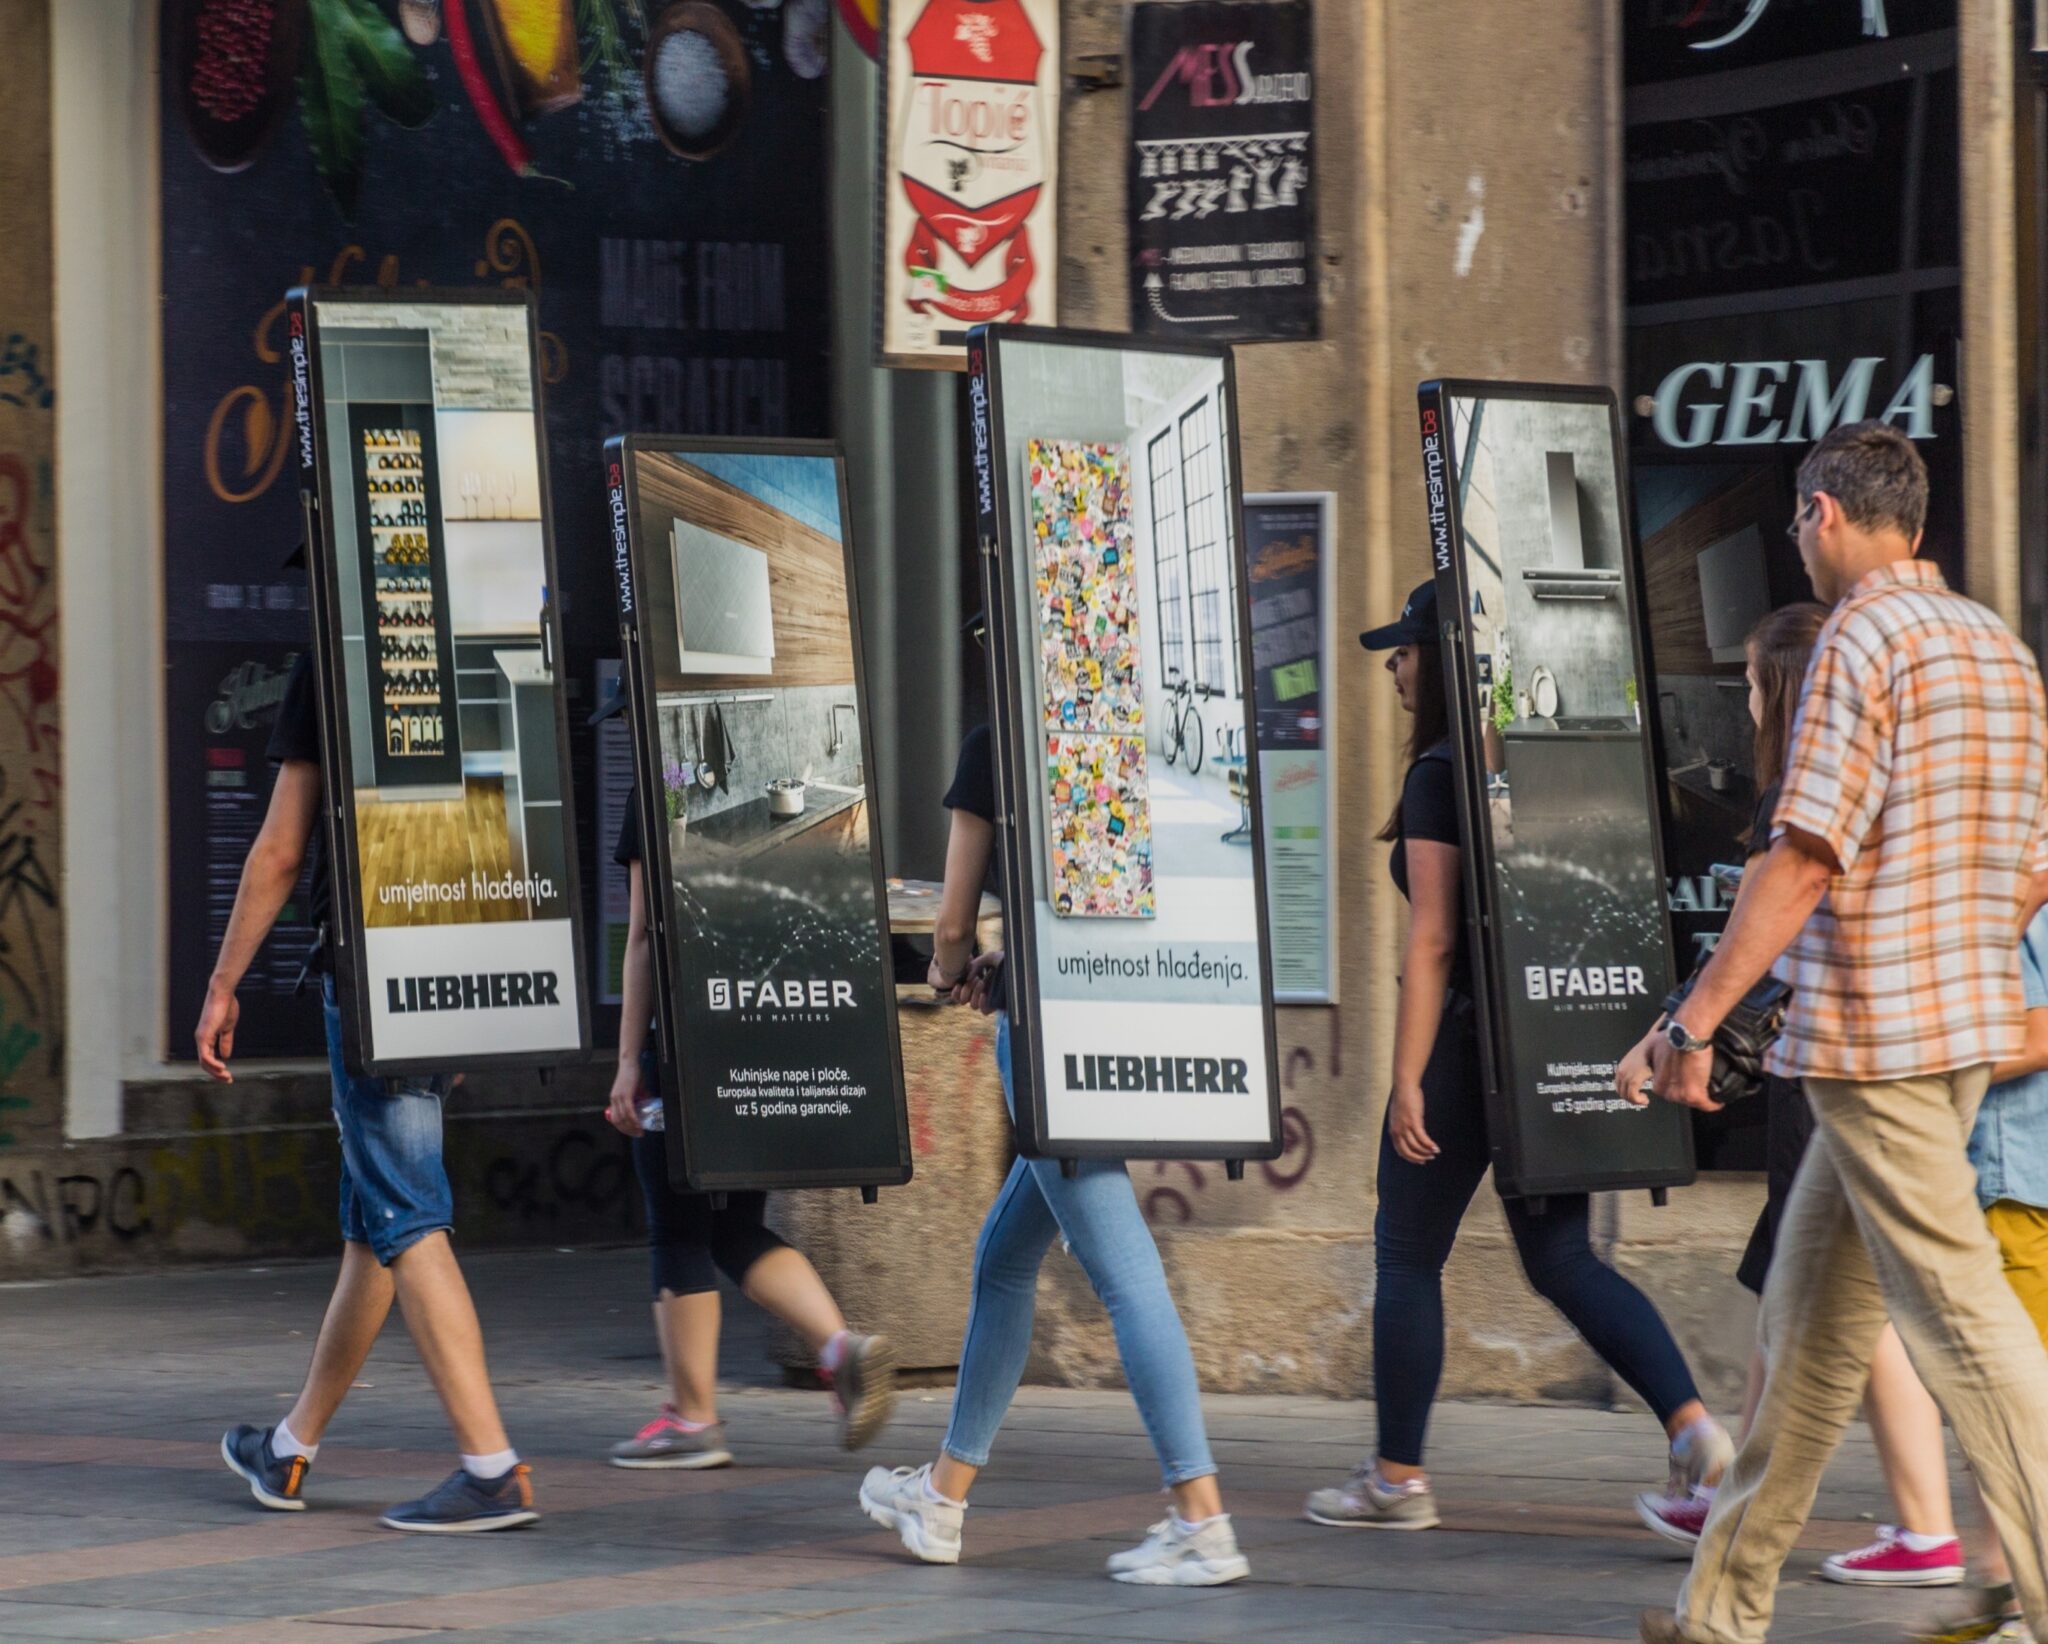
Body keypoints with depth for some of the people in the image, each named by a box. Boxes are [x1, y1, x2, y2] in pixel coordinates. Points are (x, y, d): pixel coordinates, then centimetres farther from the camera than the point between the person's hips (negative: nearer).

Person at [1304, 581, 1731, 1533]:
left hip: (1469, 1034, -7)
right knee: (1562, 1260, 10)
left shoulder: (1440, 775, -12)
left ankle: (1396, 1478, 16)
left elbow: (1432, 940, -16)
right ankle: (1694, 1428, -8)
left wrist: (1407, 1079, -15)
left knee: (1407, 1256, 8)